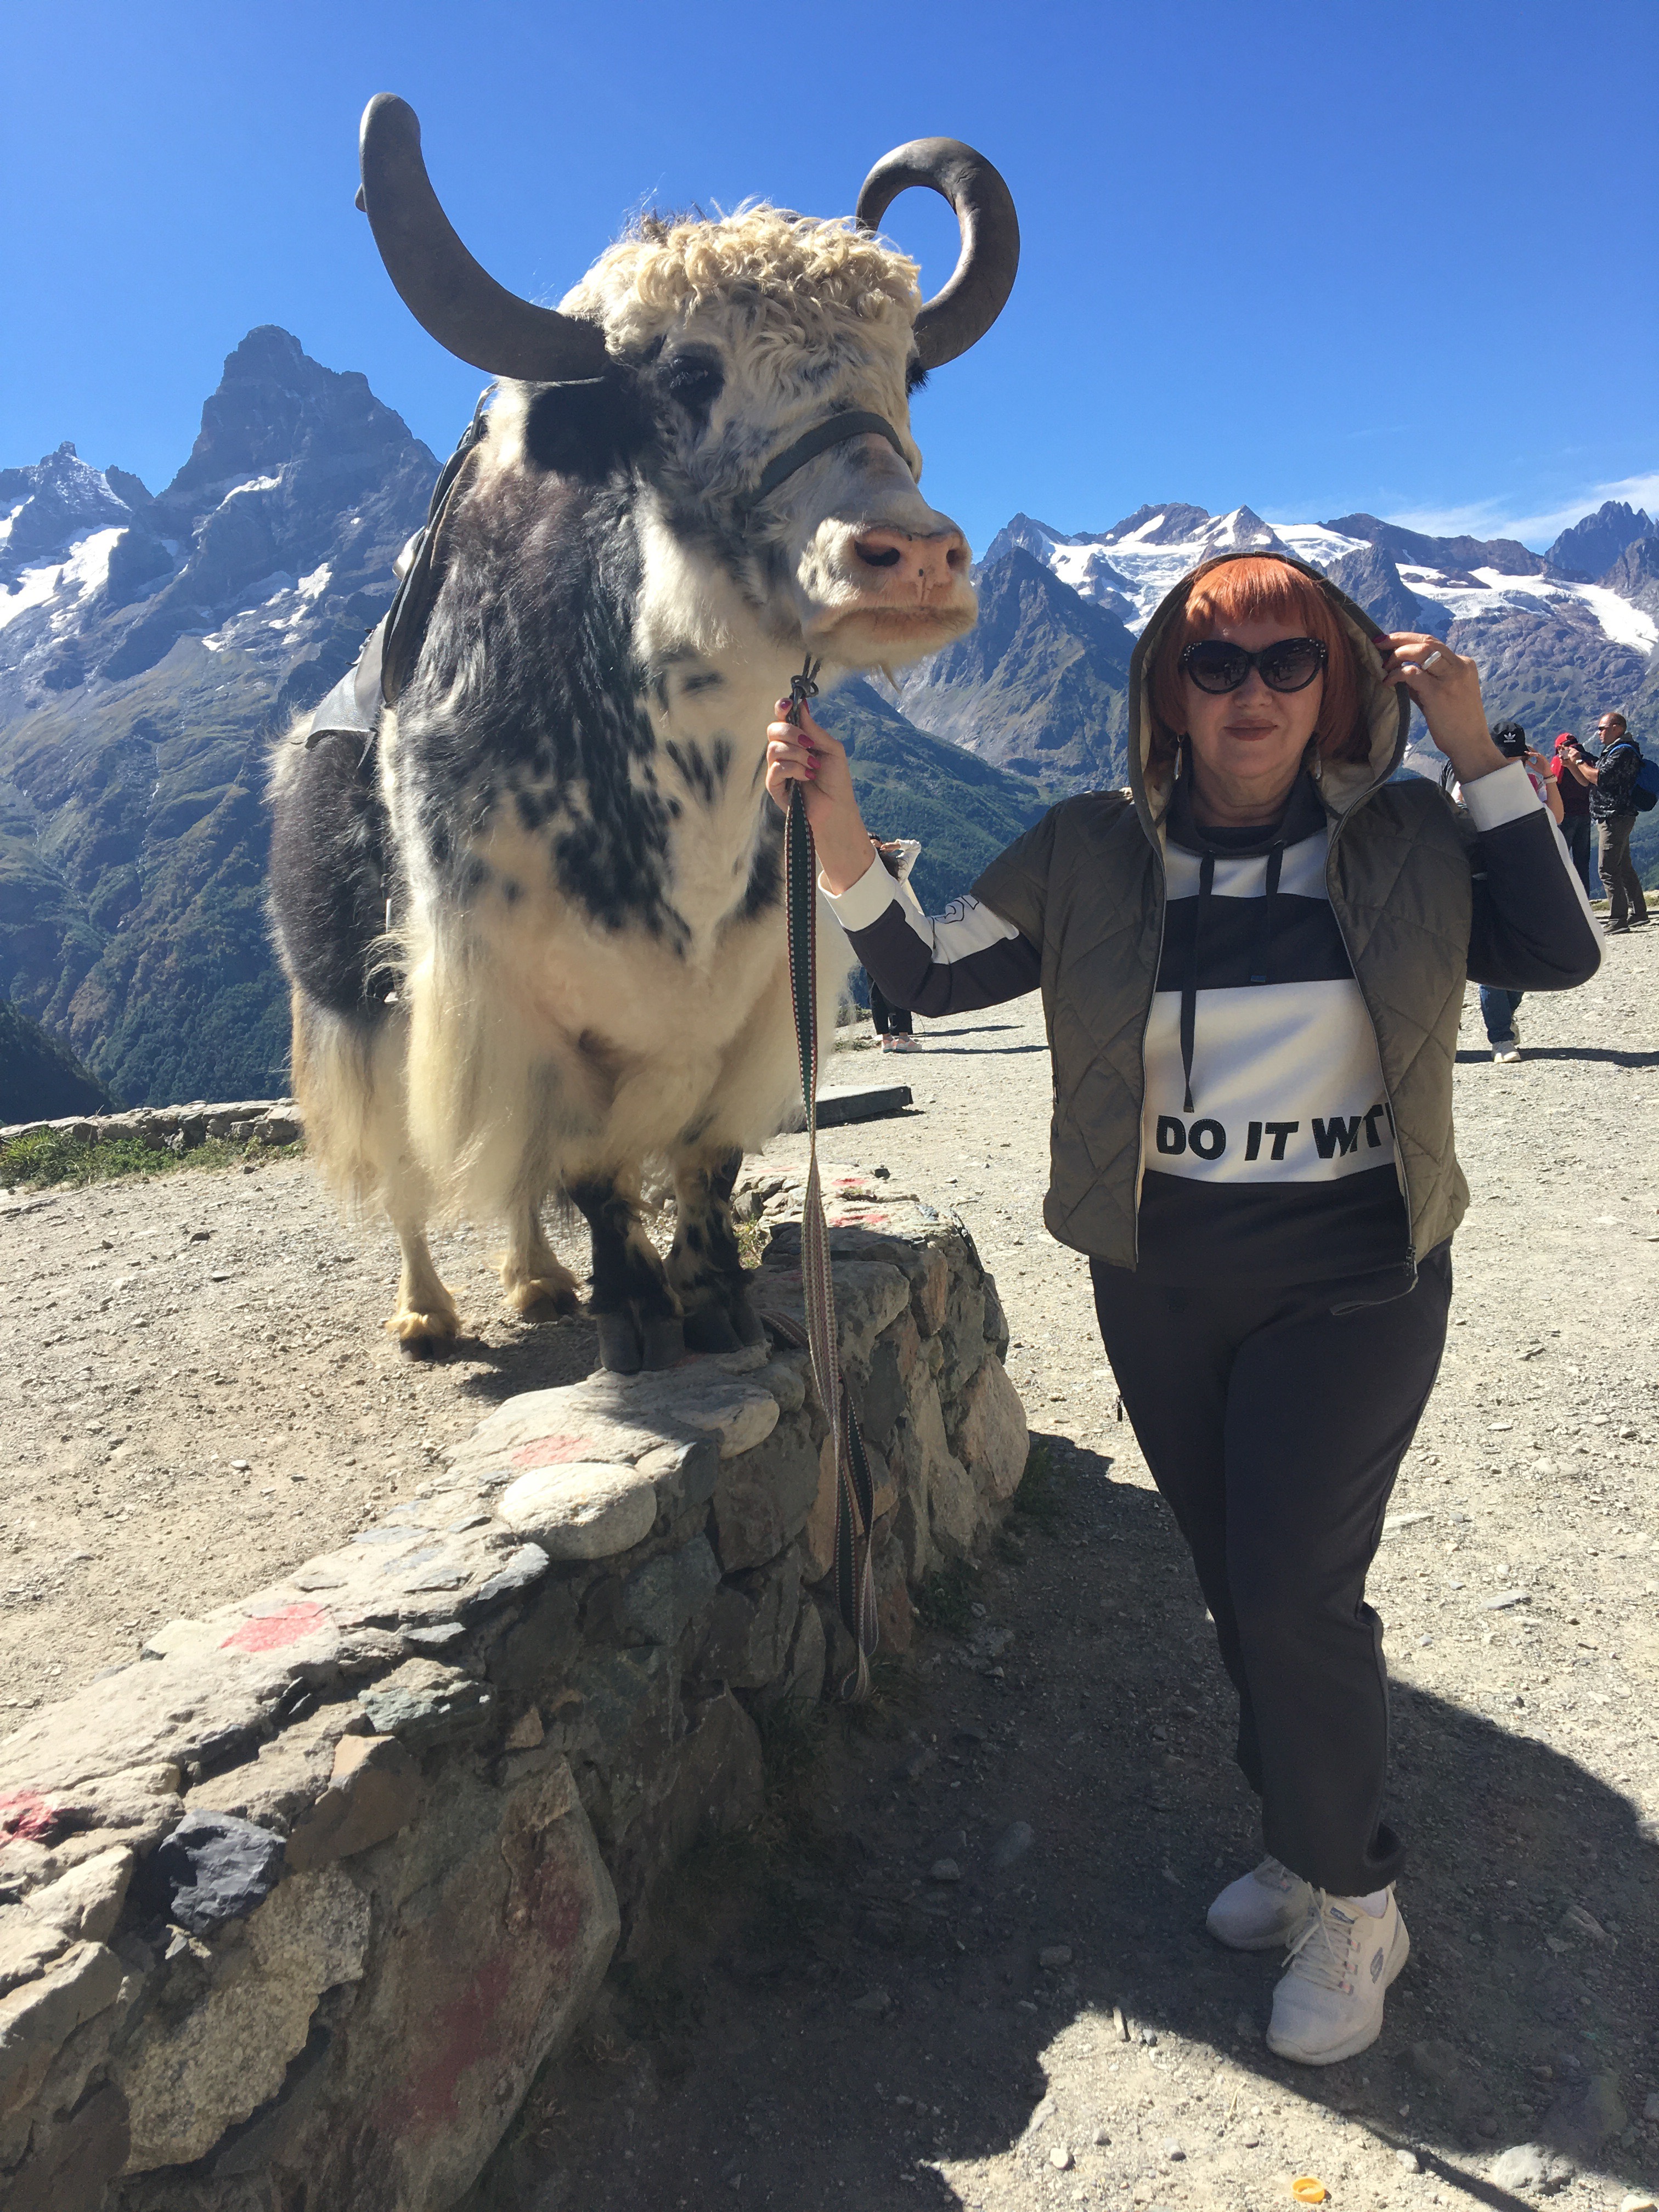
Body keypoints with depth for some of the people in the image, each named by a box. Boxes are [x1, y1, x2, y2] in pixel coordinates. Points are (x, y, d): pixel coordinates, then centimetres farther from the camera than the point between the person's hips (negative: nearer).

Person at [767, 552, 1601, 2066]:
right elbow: (934, 979, -3)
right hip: (1160, 1286, 2)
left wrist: (1480, 753, -11)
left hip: (1352, 1285, -2)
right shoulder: (1093, 857, -4)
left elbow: (1561, 955, -5)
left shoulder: (1406, 843, -3)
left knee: (1295, 1588, -7)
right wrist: (843, 847, -19)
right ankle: (1310, 1849, 40)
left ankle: (1355, 1910, 21)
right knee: (1238, 1584, 15)